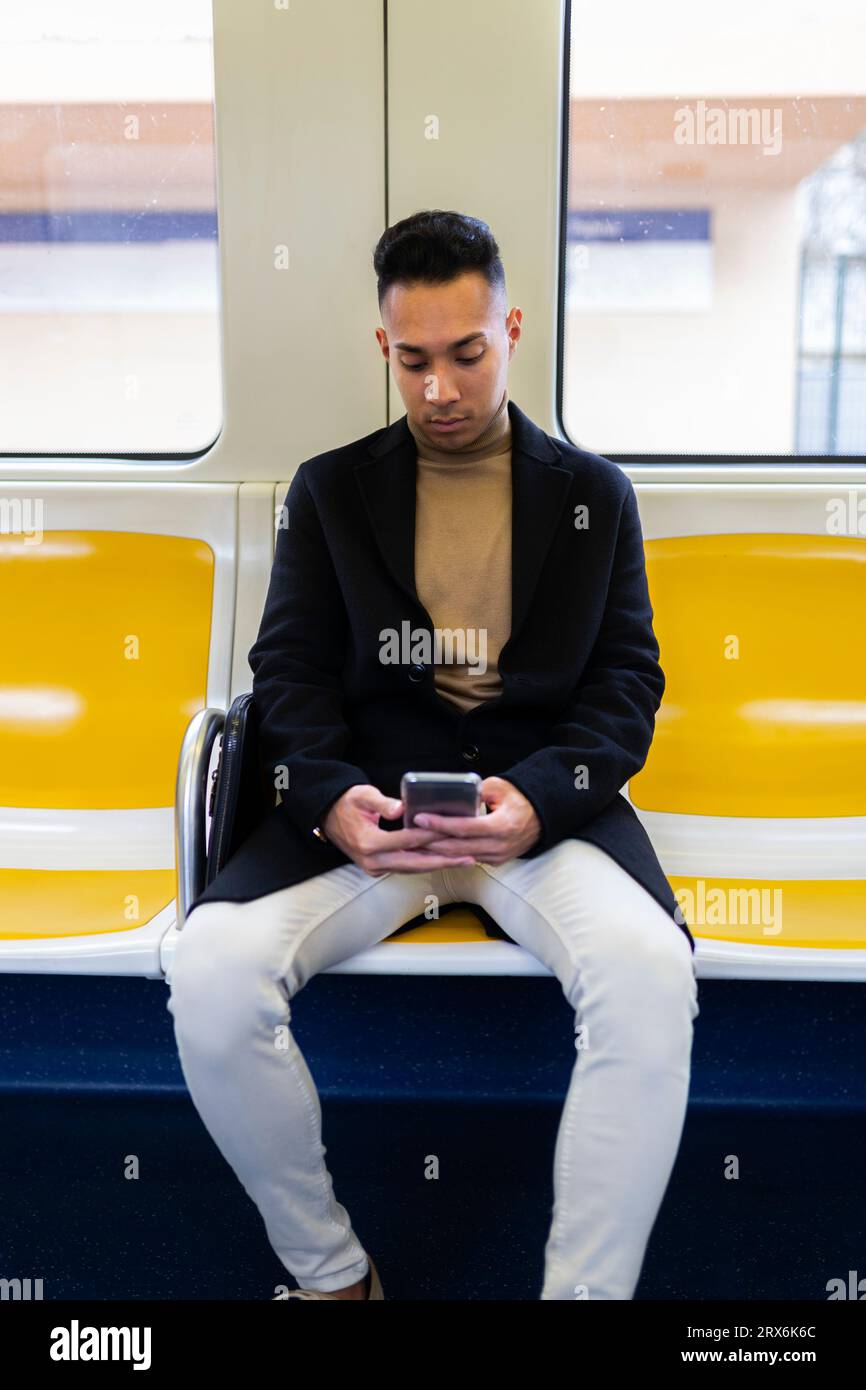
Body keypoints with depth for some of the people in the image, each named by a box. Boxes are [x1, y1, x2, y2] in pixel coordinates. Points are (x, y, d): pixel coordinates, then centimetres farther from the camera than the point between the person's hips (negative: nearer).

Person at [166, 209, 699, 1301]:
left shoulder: (595, 494, 12)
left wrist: (538, 798, -15)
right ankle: (328, 1273, -2)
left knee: (651, 972, -32)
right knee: (211, 967, -25)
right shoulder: (328, 489, 13)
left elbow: (626, 681, 6)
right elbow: (289, 672, 7)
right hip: (364, 805, 1)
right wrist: (333, 798, -15)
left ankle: (585, 1290, -13)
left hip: (545, 804, 0)